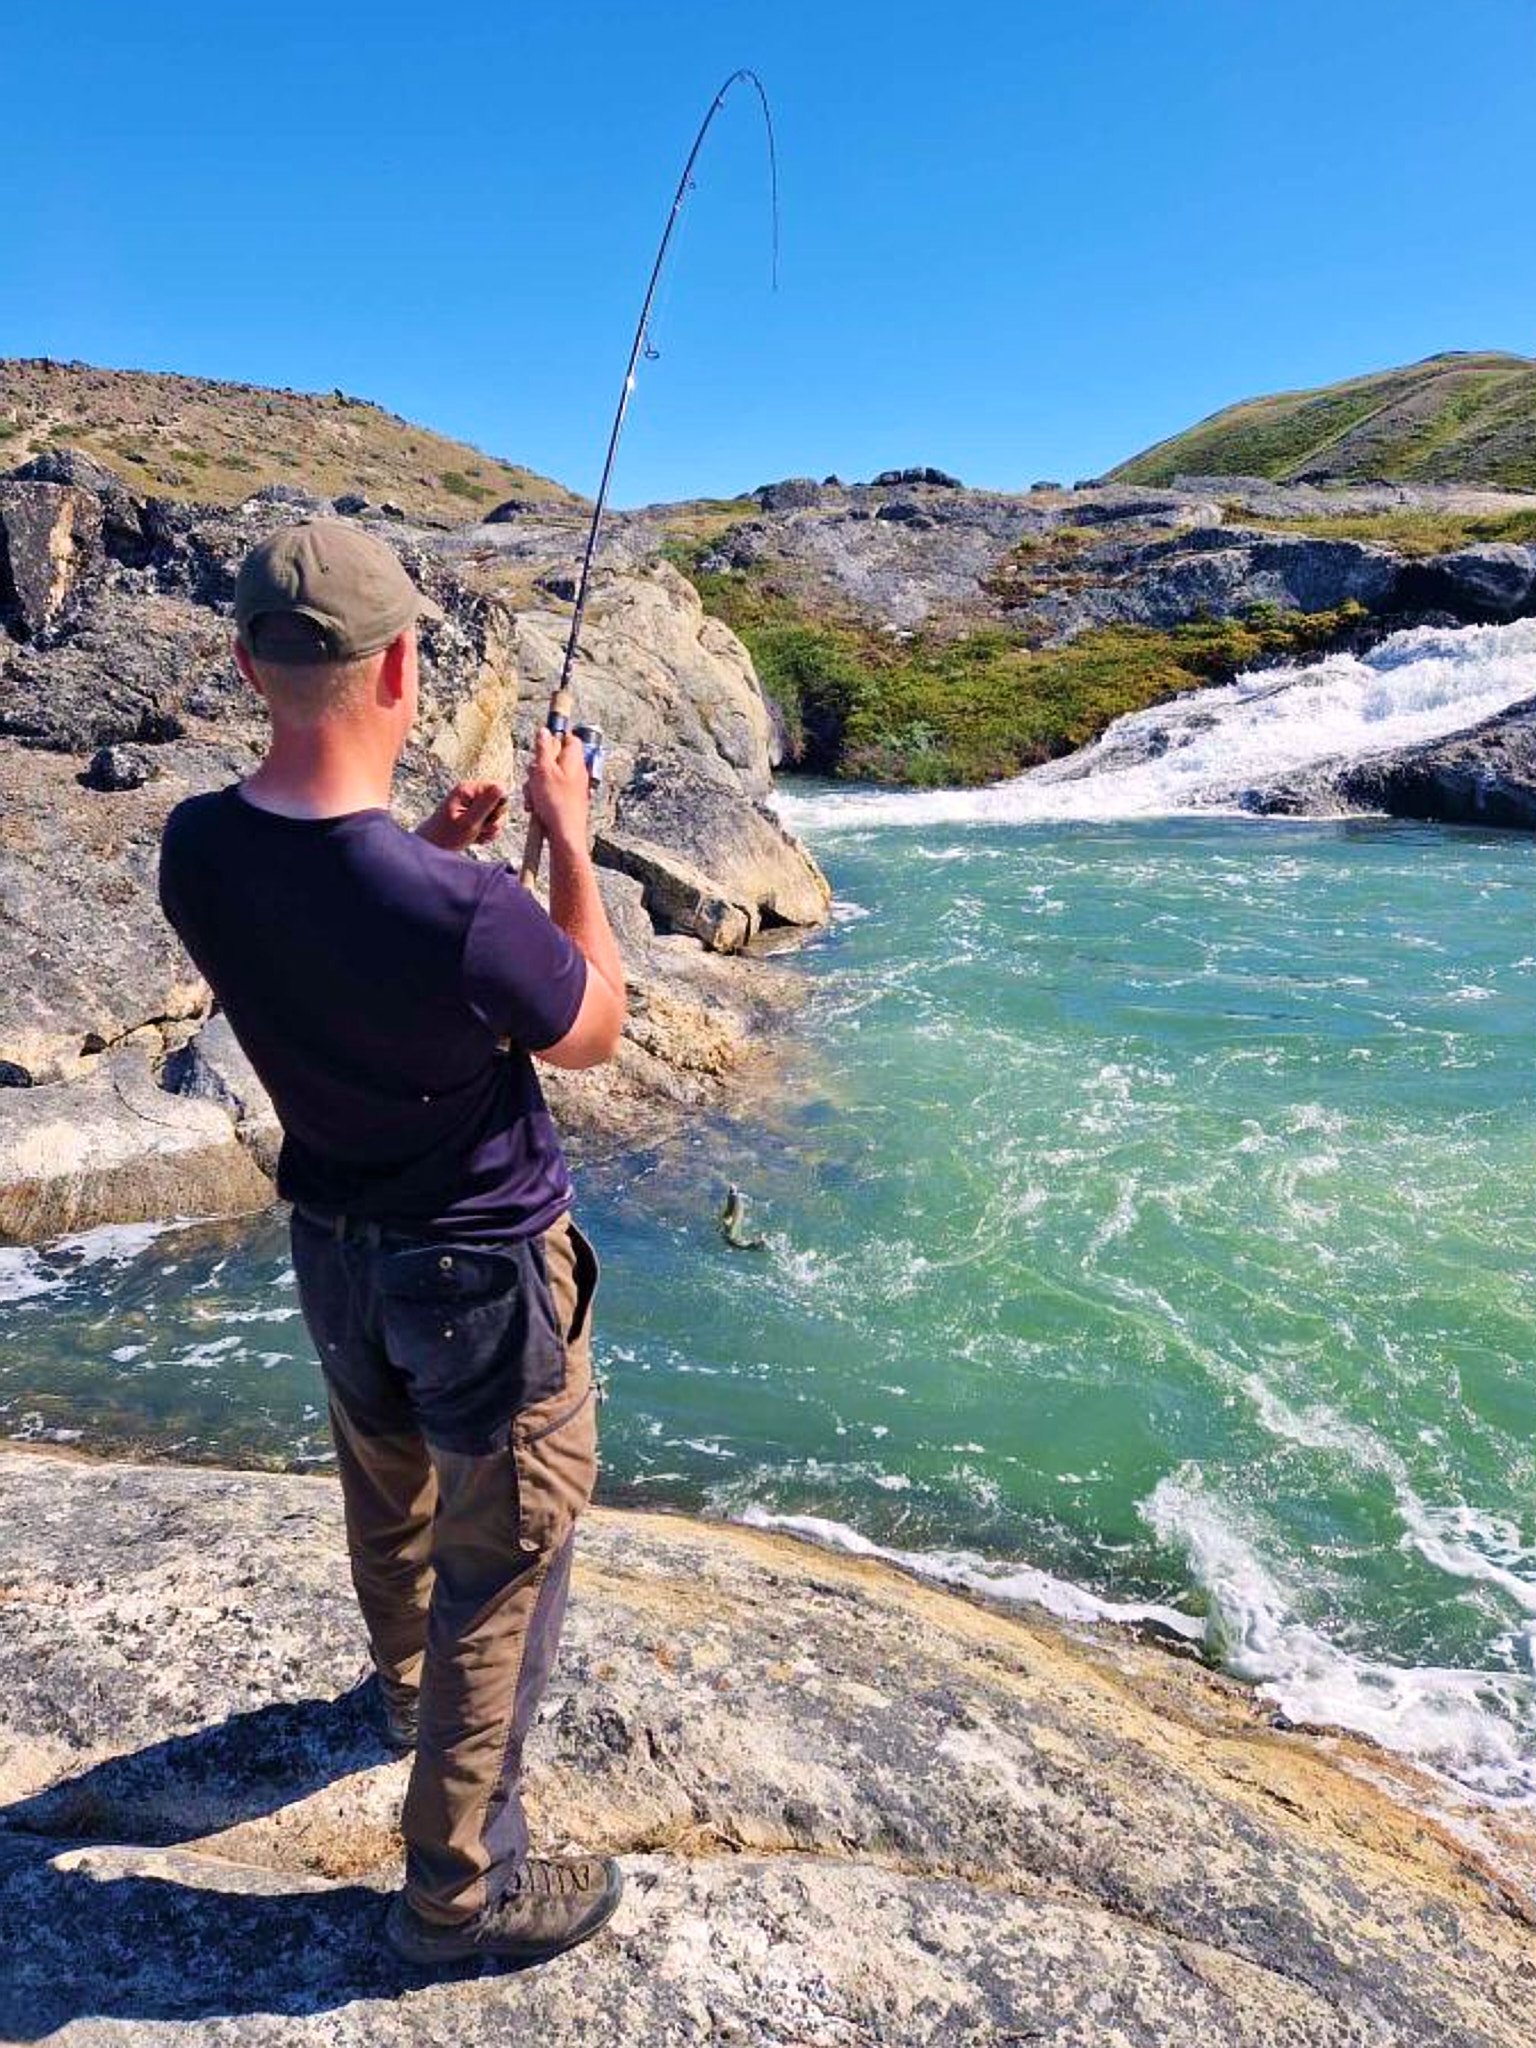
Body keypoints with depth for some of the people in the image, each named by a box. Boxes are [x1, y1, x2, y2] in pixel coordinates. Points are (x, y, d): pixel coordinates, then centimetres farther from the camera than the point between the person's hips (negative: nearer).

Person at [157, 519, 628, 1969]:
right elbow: (592, 1035, -14)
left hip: (332, 1244, 7)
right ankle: (457, 1885, 27)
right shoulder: (461, 910, -34)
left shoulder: (197, 850, -14)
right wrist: (567, 838, -8)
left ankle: (409, 1686, 58)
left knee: (385, 1499, 30)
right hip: (483, 1269, -7)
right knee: (504, 1569, 11)